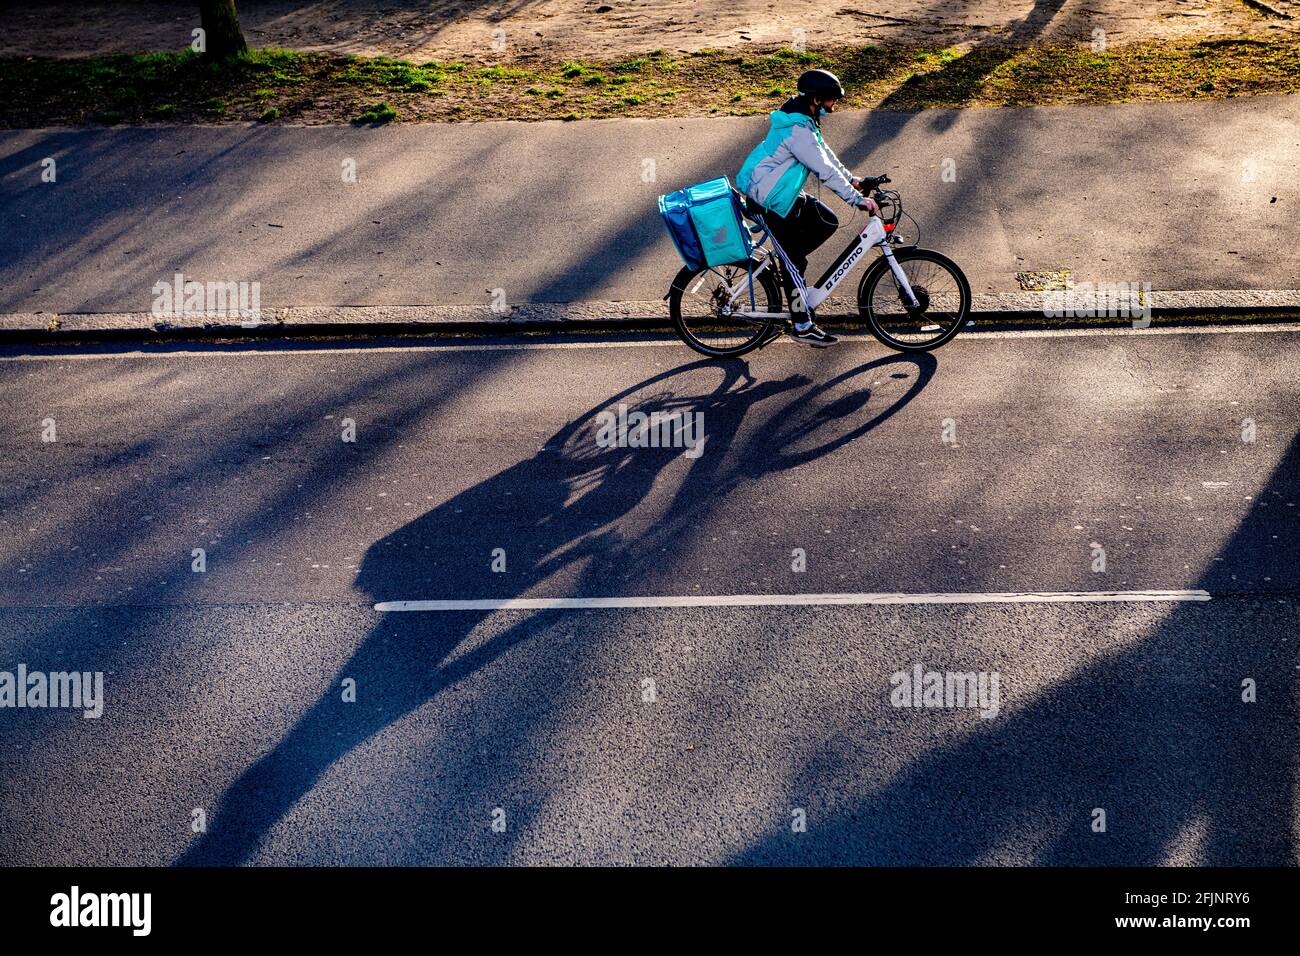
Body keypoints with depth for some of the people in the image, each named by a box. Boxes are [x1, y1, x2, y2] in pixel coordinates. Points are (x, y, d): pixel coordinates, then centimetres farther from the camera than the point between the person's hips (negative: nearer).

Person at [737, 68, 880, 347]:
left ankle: (785, 264, 17)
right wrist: (858, 200, -25)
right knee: (796, 261, -4)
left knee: (828, 222, 8)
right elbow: (825, 171, -29)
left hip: (783, 193, 10)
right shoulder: (797, 131, -27)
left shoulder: (802, 118, 4)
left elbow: (824, 152, 16)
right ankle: (803, 327, 5)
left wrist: (852, 179, 13)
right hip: (769, 200, -10)